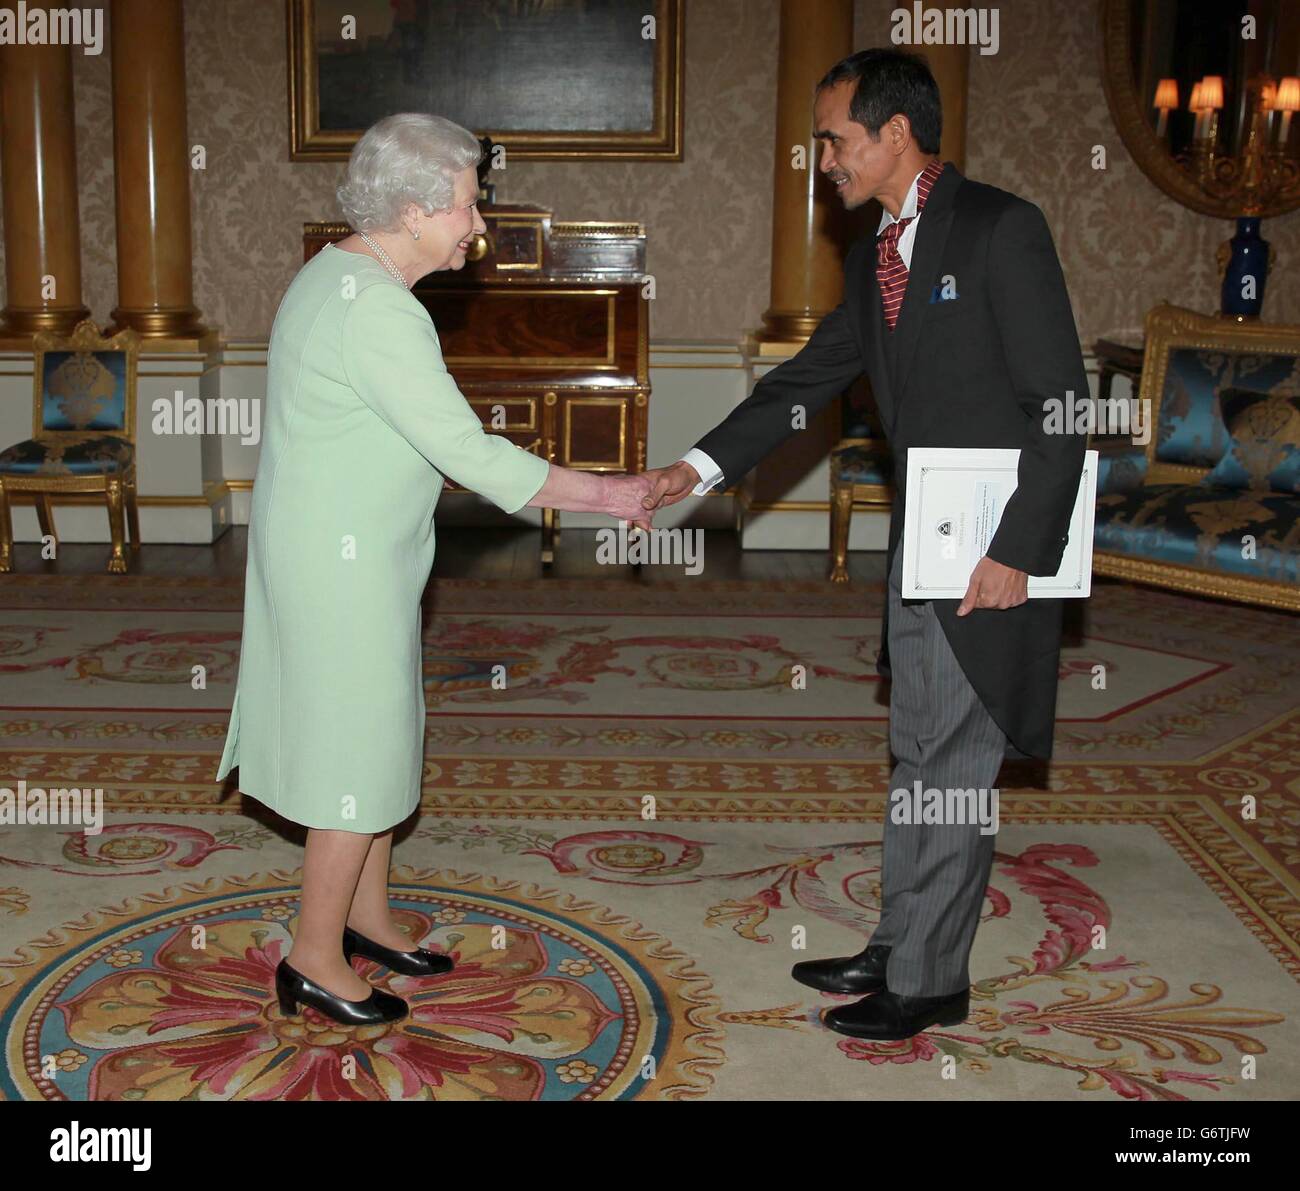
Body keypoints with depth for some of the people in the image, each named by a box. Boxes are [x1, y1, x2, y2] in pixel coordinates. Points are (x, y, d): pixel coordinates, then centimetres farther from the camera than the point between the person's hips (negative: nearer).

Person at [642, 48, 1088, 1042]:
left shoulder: (1000, 229, -14)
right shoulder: (876, 257, 11)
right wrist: (702, 466, 6)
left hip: (996, 551, -8)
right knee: (918, 758, 17)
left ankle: (930, 983, 15)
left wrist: (1019, 552, -19)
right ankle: (899, 950, 31)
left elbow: (1062, 405, -16)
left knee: (955, 770, 1)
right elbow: (810, 377, 16)